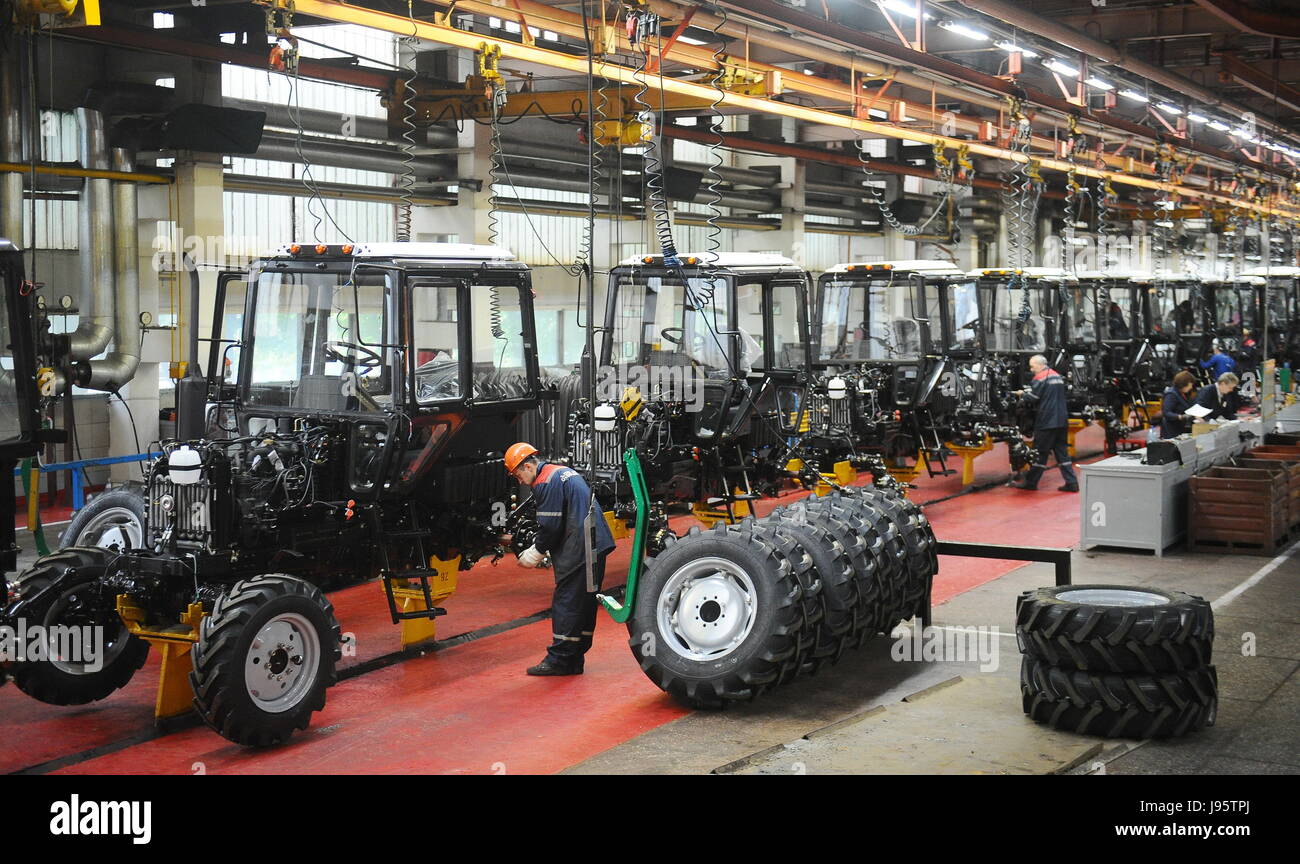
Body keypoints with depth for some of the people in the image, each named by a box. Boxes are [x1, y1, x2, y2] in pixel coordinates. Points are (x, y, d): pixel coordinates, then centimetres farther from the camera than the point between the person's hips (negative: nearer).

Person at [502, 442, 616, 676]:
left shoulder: (546, 483, -11)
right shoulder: (563, 472, 21)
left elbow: (551, 527, -14)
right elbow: (550, 523, 25)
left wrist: (535, 553, 0)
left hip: (580, 549, -10)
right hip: (595, 545, 10)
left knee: (566, 602, -5)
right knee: (584, 602, 12)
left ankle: (559, 660, -1)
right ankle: (574, 660, 19)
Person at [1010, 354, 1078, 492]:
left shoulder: (1041, 377, -10)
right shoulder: (1058, 376, 17)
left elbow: (1032, 398, -14)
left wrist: (1022, 394, 6)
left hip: (1047, 422, -8)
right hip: (1062, 421, 8)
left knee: (1041, 452, 0)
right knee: (1062, 452, 9)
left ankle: (1031, 482, 8)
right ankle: (1071, 482, 4)